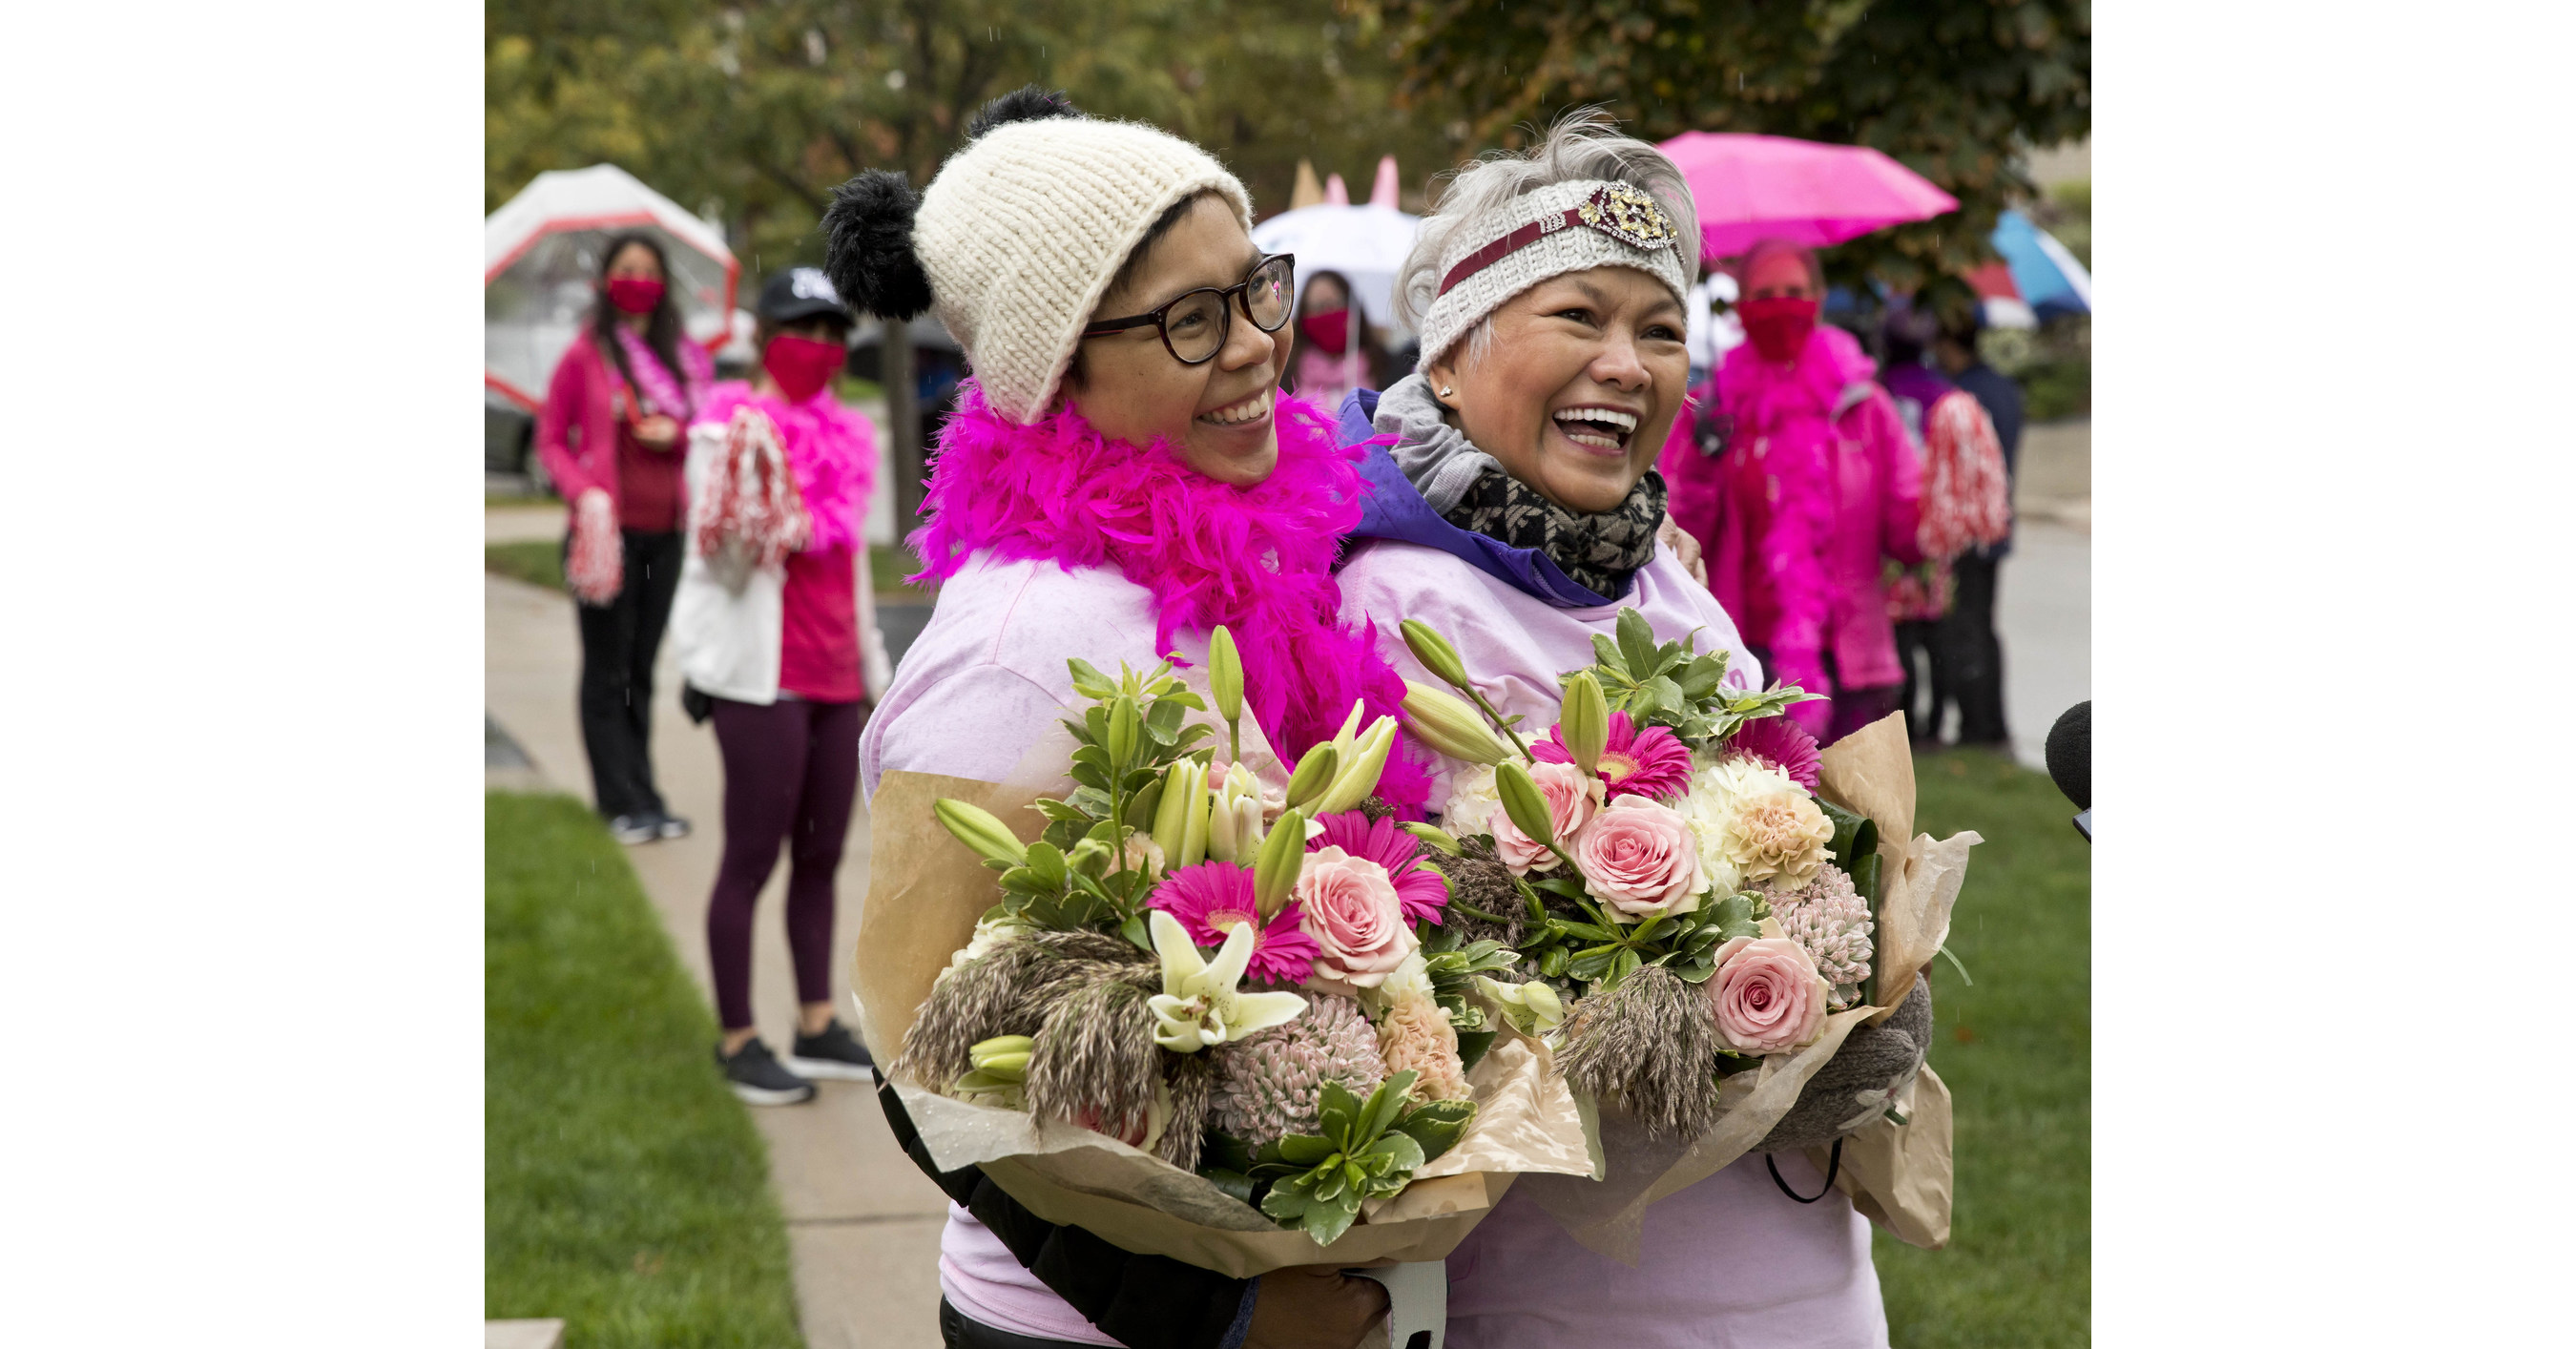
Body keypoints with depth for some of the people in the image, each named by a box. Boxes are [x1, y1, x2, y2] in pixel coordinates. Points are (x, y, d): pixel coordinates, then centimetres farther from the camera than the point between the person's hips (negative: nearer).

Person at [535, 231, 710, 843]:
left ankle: (642, 799, 16)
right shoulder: (585, 355, -4)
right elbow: (551, 438, -1)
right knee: (607, 670, 0)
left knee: (642, 669, 11)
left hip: (665, 532, 4)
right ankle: (624, 803, 2)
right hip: (609, 530, -4)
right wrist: (584, 493, -16)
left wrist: (676, 434, -5)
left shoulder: (685, 356, 8)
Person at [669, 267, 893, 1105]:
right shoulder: (730, 432, -7)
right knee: (753, 857, -3)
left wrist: (872, 667, 25)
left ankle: (816, 1027, 17)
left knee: (821, 856, 10)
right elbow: (721, 563, -13)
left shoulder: (845, 437, 15)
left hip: (835, 676, 7)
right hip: (760, 677, -7)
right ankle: (738, 1041, 3)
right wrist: (751, 489, -30)